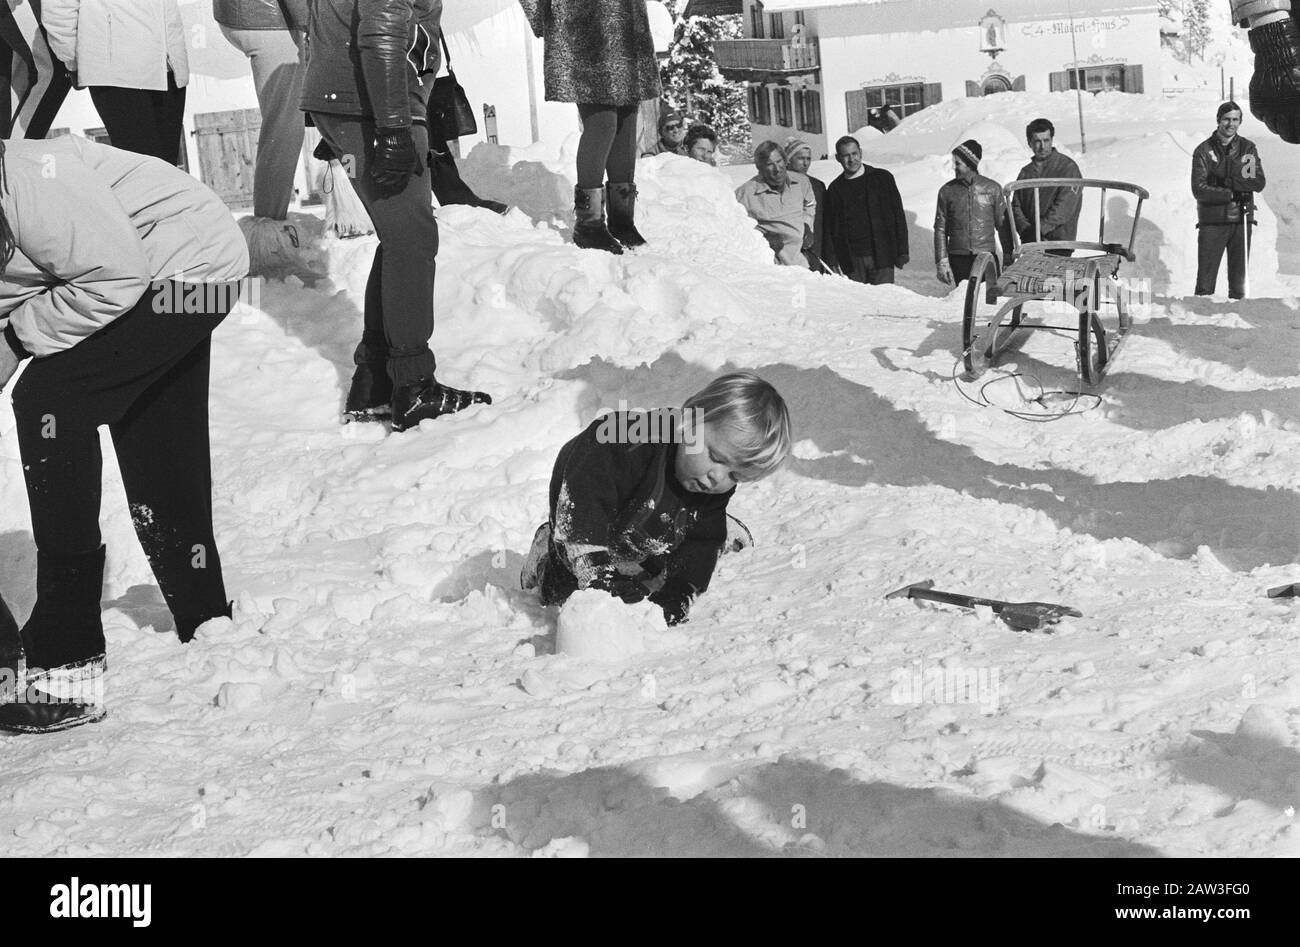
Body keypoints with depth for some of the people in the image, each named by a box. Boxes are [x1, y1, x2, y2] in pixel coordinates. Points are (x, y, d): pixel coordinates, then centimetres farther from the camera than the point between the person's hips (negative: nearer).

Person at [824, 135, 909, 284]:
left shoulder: (883, 178, 5)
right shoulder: (835, 189, 10)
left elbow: (898, 215, 6)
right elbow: (830, 229, 10)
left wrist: (902, 252, 0)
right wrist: (832, 263, 1)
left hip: (882, 257, -1)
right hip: (852, 261, 1)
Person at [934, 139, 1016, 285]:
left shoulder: (992, 188, 3)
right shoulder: (947, 191, 5)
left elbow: (1003, 225, 9)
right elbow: (940, 229, 6)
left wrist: (1008, 257, 7)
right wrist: (942, 262, -1)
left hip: (987, 257, -1)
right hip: (958, 260, 1)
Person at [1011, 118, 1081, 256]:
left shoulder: (1067, 167, 0)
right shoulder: (1026, 172, 17)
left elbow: (1064, 206, -10)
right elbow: (1016, 205, 11)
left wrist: (1041, 228, -17)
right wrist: (1026, 229, -8)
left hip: (1059, 241, -5)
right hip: (1030, 243, 5)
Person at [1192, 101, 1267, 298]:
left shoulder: (1248, 148, 8)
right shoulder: (1204, 151, 0)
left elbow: (1259, 183, -3)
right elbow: (1199, 189, -10)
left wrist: (1229, 179, -14)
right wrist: (1231, 194, -16)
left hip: (1241, 221, 2)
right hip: (1212, 221, -2)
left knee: (1239, 281, 5)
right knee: (1205, 281, -4)